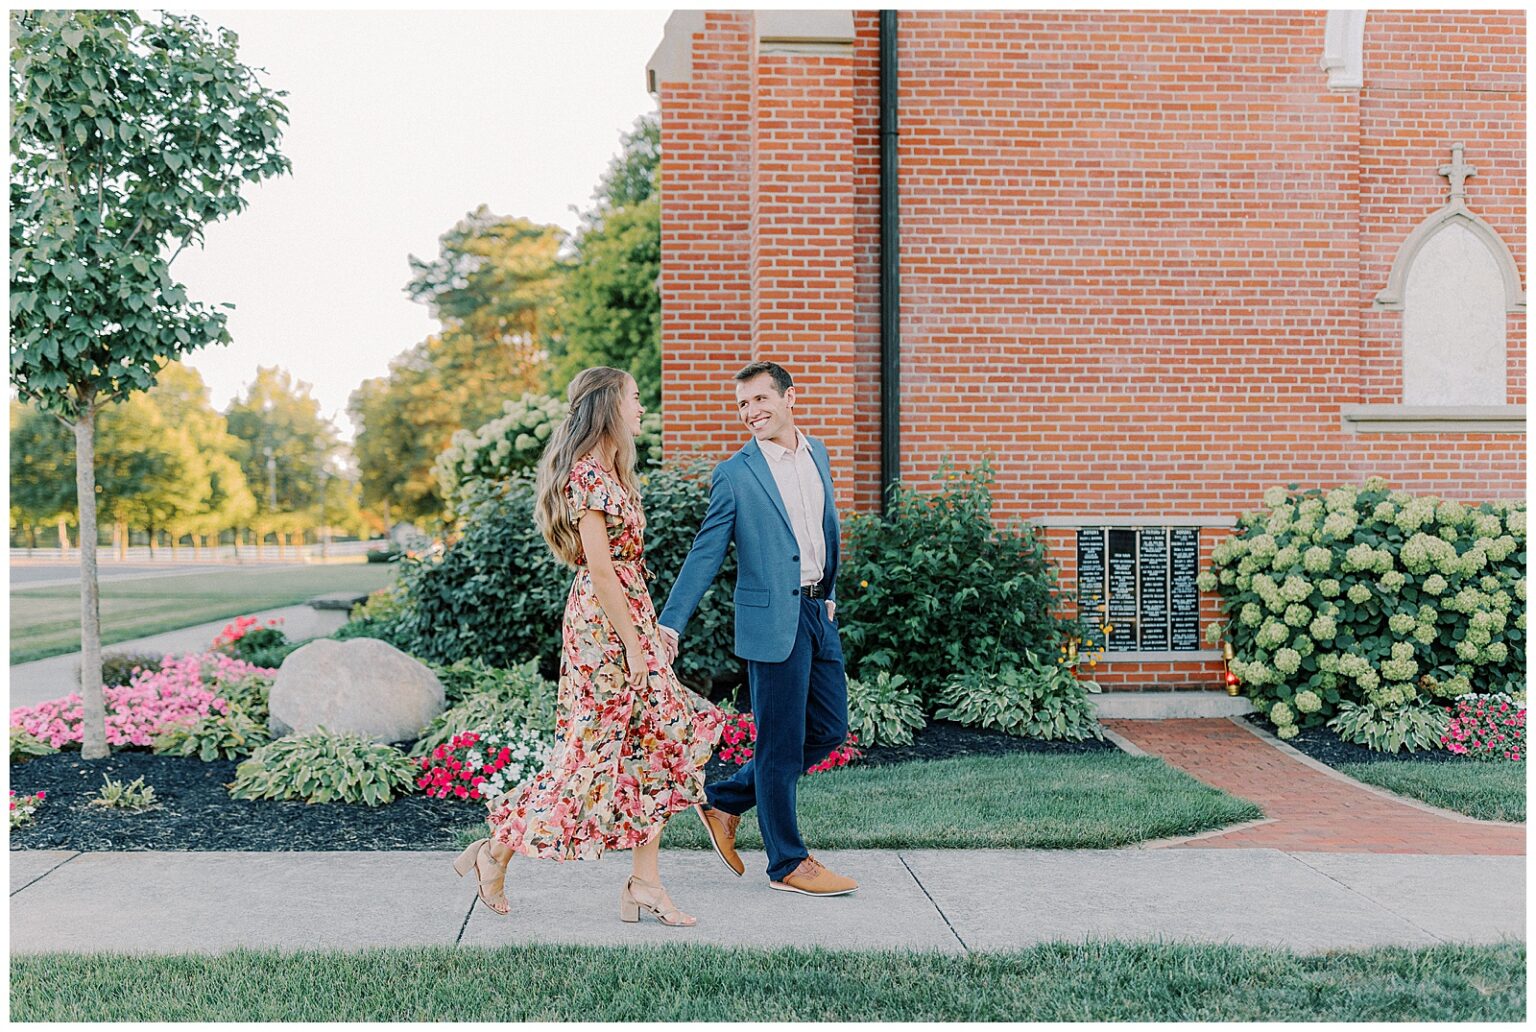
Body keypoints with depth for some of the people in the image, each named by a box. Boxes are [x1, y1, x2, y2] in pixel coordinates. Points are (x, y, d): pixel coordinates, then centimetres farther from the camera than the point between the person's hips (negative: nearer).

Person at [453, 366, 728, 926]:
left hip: (629, 615, 10)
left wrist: (651, 628, 15)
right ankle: (496, 852, 12)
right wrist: (634, 644, -19)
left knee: (659, 742, 6)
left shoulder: (609, 471, 15)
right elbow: (599, 569, -20)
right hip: (605, 625, -10)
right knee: (596, 748, -2)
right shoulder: (588, 474, -16)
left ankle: (645, 882, 9)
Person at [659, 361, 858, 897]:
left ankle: (724, 802, 24)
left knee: (829, 730, 13)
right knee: (781, 742, 1)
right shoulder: (735, 475, -7)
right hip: (773, 620, -7)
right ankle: (788, 863, 14)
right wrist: (671, 622, -12)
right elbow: (705, 553, -6)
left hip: (817, 612, 7)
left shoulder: (817, 453, 11)